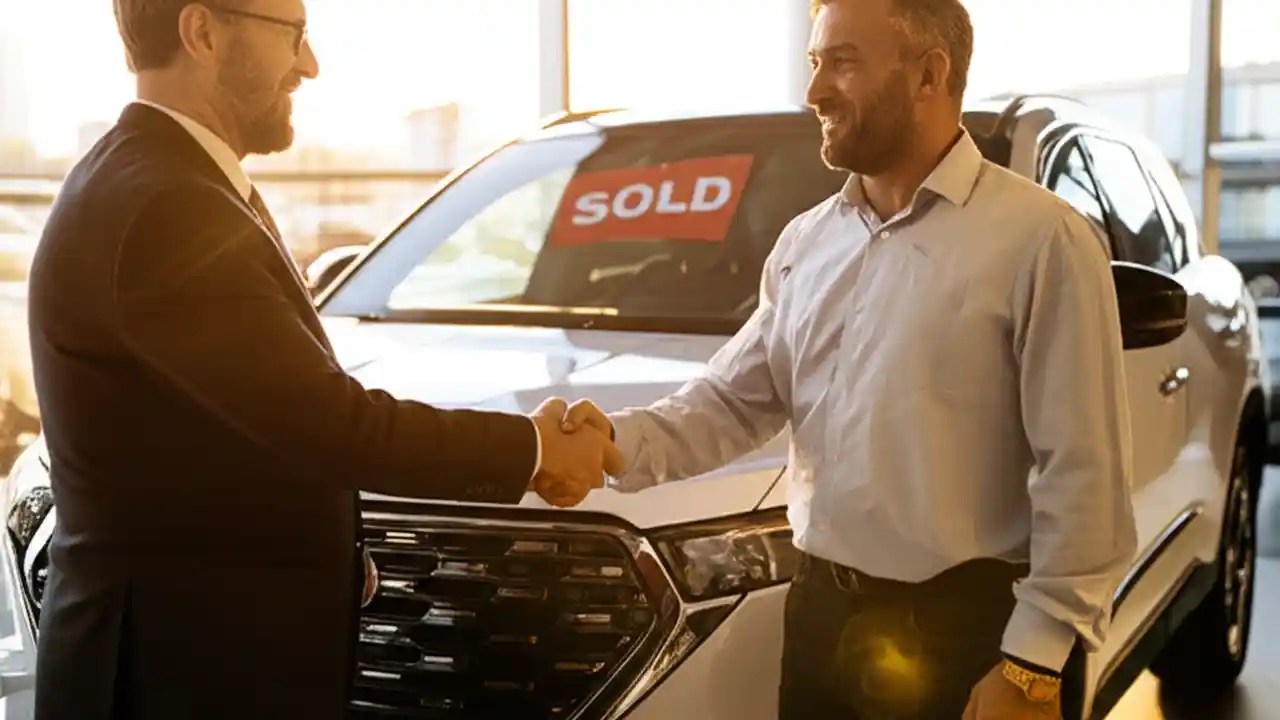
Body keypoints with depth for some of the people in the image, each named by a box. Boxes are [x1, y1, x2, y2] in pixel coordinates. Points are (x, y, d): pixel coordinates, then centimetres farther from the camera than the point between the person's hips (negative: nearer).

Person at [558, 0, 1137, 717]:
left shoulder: (1039, 237, -11)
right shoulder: (805, 243, 9)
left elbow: (1082, 475, -13)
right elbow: (733, 402, 10)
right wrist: (623, 440, -8)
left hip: (968, 631, -6)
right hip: (822, 617, 6)